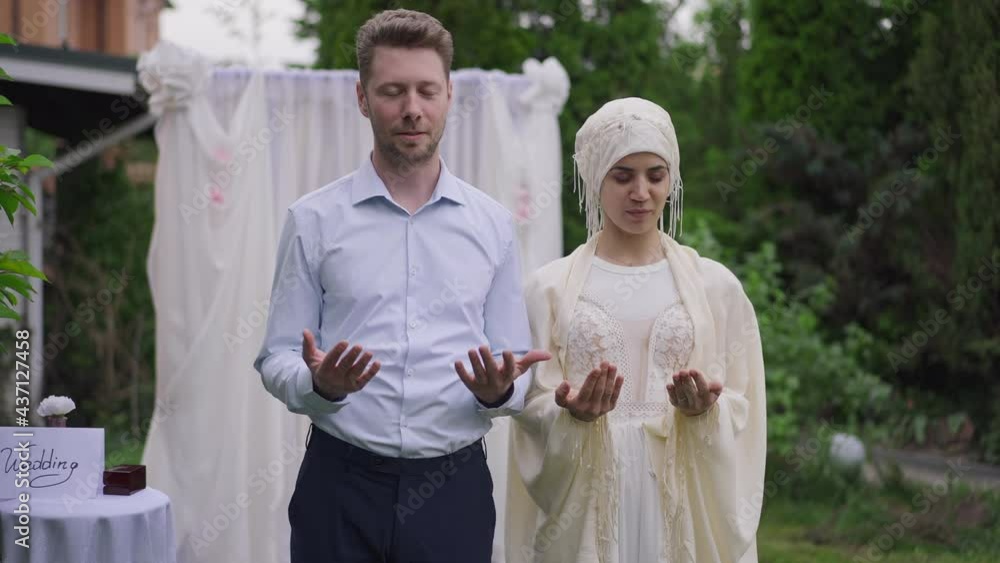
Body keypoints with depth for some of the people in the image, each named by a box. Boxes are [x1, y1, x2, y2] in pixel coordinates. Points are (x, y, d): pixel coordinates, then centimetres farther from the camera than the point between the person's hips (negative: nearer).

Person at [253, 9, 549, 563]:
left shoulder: (492, 225, 6)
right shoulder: (314, 220, 2)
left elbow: (517, 381, 8)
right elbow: (276, 359, 2)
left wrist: (498, 391, -14)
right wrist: (319, 383, -19)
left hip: (454, 486, 1)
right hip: (341, 482, -1)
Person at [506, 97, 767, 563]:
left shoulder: (716, 286, 4)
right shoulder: (551, 288, 3)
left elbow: (741, 409, 4)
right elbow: (532, 408, 1)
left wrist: (706, 411, -16)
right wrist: (572, 414, -18)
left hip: (684, 503, 1)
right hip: (584, 504, 0)